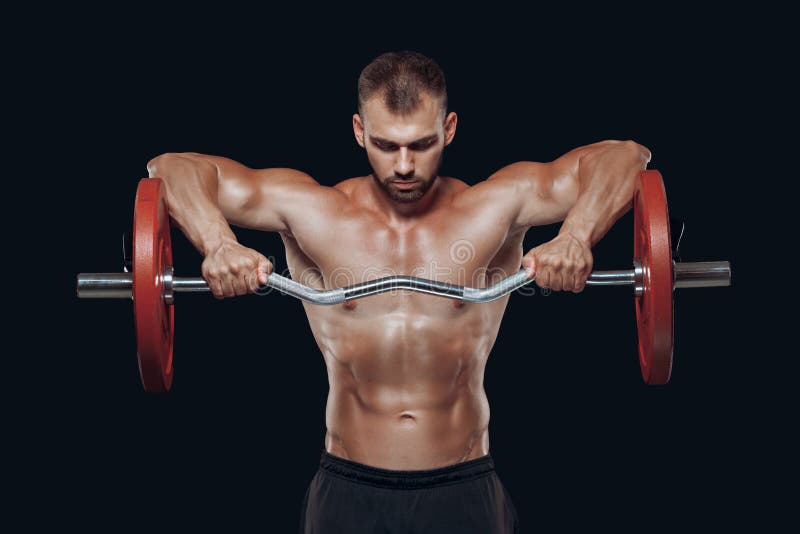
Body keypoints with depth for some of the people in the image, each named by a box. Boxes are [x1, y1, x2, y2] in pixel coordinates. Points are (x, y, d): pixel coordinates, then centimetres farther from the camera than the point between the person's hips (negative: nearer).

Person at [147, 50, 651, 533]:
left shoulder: (493, 210, -3)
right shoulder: (312, 213, -2)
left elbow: (625, 158, -5)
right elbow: (173, 169, 0)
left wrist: (576, 237, -26)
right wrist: (218, 243, -22)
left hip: (463, 492, 0)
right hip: (349, 491, 0)